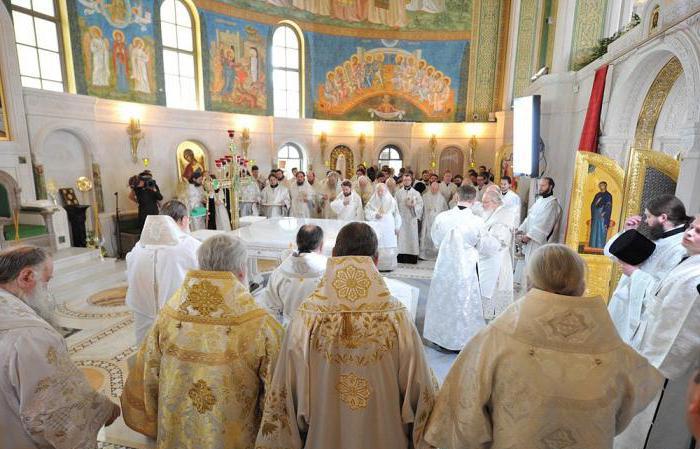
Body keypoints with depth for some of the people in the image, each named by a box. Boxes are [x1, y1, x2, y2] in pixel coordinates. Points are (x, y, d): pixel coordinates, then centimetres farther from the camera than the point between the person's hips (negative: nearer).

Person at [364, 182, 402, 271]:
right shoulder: (373, 201, 6)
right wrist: (375, 215, -14)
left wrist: (397, 227, 7)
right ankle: (377, 266, 2)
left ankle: (388, 265, 7)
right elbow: (367, 213, 3)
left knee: (389, 247, -3)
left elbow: (396, 215, 10)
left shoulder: (392, 201, 7)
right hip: (377, 228, -1)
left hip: (389, 228, 1)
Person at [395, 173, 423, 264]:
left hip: (412, 219, 0)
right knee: (401, 237, -2)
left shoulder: (416, 193, 7)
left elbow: (420, 205, 4)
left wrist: (413, 206, -14)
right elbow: (395, 206, 3)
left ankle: (412, 258, 5)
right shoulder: (398, 193, 8)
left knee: (412, 236, 0)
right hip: (401, 218, 0)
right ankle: (402, 257, 2)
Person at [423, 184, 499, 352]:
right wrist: (498, 243, 19)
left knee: (443, 301, 18)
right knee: (465, 304, 14)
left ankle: (442, 340, 32)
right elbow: (487, 246, -3)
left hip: (444, 267, 2)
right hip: (466, 269, -2)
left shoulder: (441, 217, -11)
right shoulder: (477, 221, -16)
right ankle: (462, 341, 28)